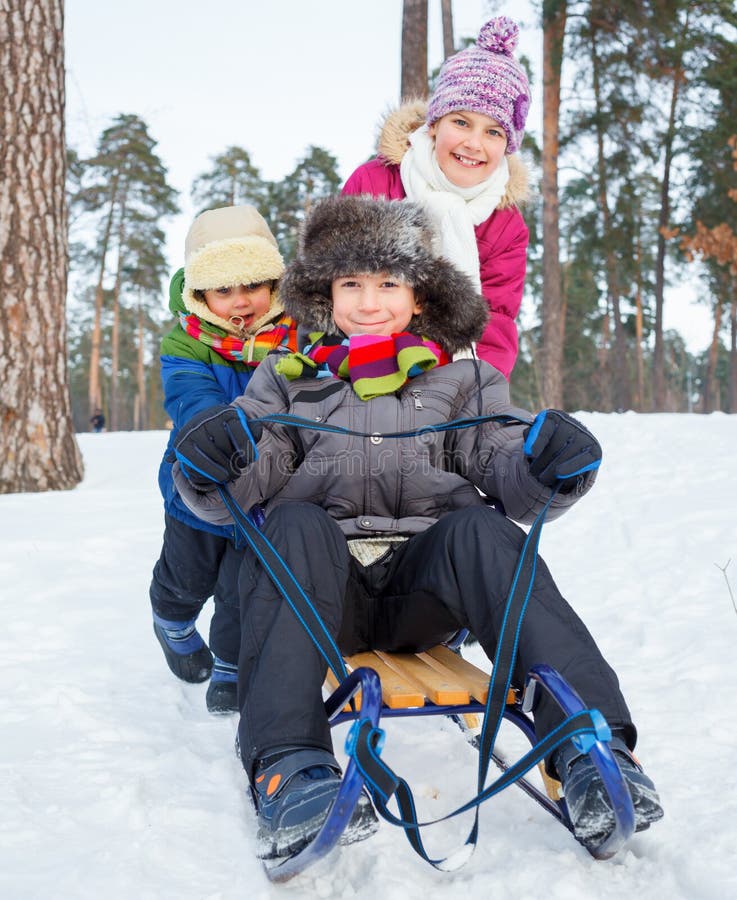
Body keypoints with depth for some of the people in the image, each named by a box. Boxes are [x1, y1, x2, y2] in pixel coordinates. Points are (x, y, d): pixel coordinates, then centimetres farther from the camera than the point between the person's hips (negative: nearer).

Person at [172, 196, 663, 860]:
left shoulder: (463, 380, 19)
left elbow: (504, 470, 6)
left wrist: (548, 468, -18)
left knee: (478, 528, -30)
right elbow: (243, 488, 7)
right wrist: (214, 468, -18)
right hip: (321, 590, 0)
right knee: (297, 524, -31)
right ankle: (289, 767, -43)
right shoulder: (286, 381, 19)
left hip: (424, 589, 0)